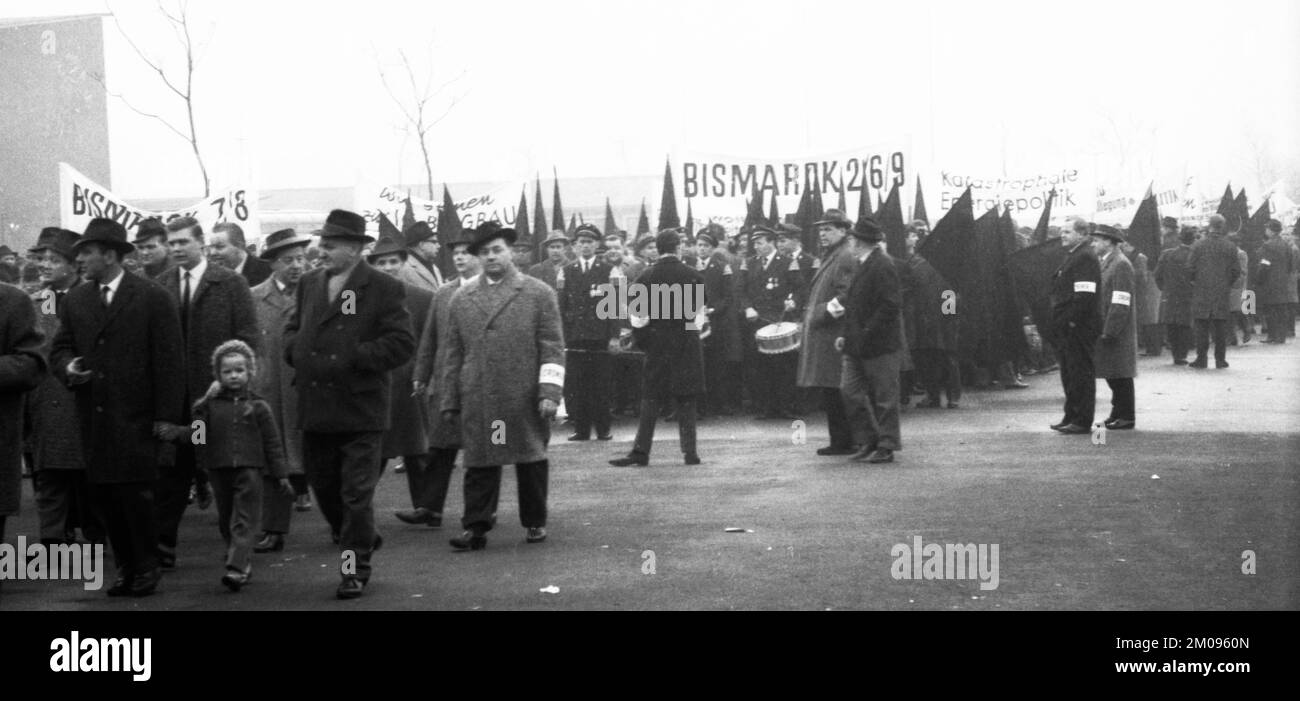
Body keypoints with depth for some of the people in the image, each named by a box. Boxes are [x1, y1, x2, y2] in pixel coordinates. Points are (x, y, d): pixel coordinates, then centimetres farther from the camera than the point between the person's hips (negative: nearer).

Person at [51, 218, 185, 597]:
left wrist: (167, 415, -9)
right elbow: (60, 349, 17)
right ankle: (125, 565, 18)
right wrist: (67, 367, -8)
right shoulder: (75, 301, 12)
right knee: (102, 494, 5)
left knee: (135, 491, -6)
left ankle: (147, 566, 11)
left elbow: (169, 359, -5)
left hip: (137, 416, -5)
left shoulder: (153, 298, -4)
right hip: (93, 418, 5)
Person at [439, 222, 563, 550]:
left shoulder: (539, 294, 3)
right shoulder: (462, 299, 12)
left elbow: (553, 347, -1)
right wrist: (450, 400, 9)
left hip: (525, 399, -2)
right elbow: (454, 353, 13)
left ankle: (535, 522, 20)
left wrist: (550, 392, -10)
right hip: (478, 400, 2)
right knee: (479, 463, 0)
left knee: (531, 461, 6)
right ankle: (475, 528, 3)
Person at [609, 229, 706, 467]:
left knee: (651, 398, 3)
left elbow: (637, 317, -4)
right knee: (686, 398, 7)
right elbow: (699, 314, 1)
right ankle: (690, 451, 5)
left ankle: (641, 451, -2)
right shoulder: (694, 276, -3)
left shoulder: (647, 277, -4)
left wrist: (644, 341, 8)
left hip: (657, 343, 0)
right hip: (687, 343, 0)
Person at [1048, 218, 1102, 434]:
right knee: (1069, 373, 15)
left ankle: (1082, 422, -1)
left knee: (1080, 374, -5)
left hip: (1078, 327, -10)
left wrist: (1072, 321, -23)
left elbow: (1084, 295, -22)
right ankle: (1071, 416, 23)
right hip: (1067, 327, 10)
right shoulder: (1073, 256, 18)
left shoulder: (1085, 257, -15)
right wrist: (1060, 322, 17)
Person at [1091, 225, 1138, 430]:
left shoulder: (1121, 265, -14)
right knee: (1112, 374, 13)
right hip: (1106, 330, 9)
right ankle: (1118, 413, 21)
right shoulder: (1106, 263, 16)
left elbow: (1120, 304, -19)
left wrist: (1109, 332, -21)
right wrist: (1103, 331, 16)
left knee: (1120, 375, -3)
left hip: (1117, 332, -9)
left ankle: (1127, 416, 4)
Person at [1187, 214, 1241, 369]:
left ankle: (1201, 359, 2)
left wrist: (1193, 281, 14)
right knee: (1220, 326, 6)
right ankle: (1220, 359, 7)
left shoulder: (1198, 246, -6)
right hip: (1222, 292, 1)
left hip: (1202, 292, -1)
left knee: (1202, 327, 3)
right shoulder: (1230, 247, -2)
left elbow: (1190, 269, -5)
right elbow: (1236, 271, 1)